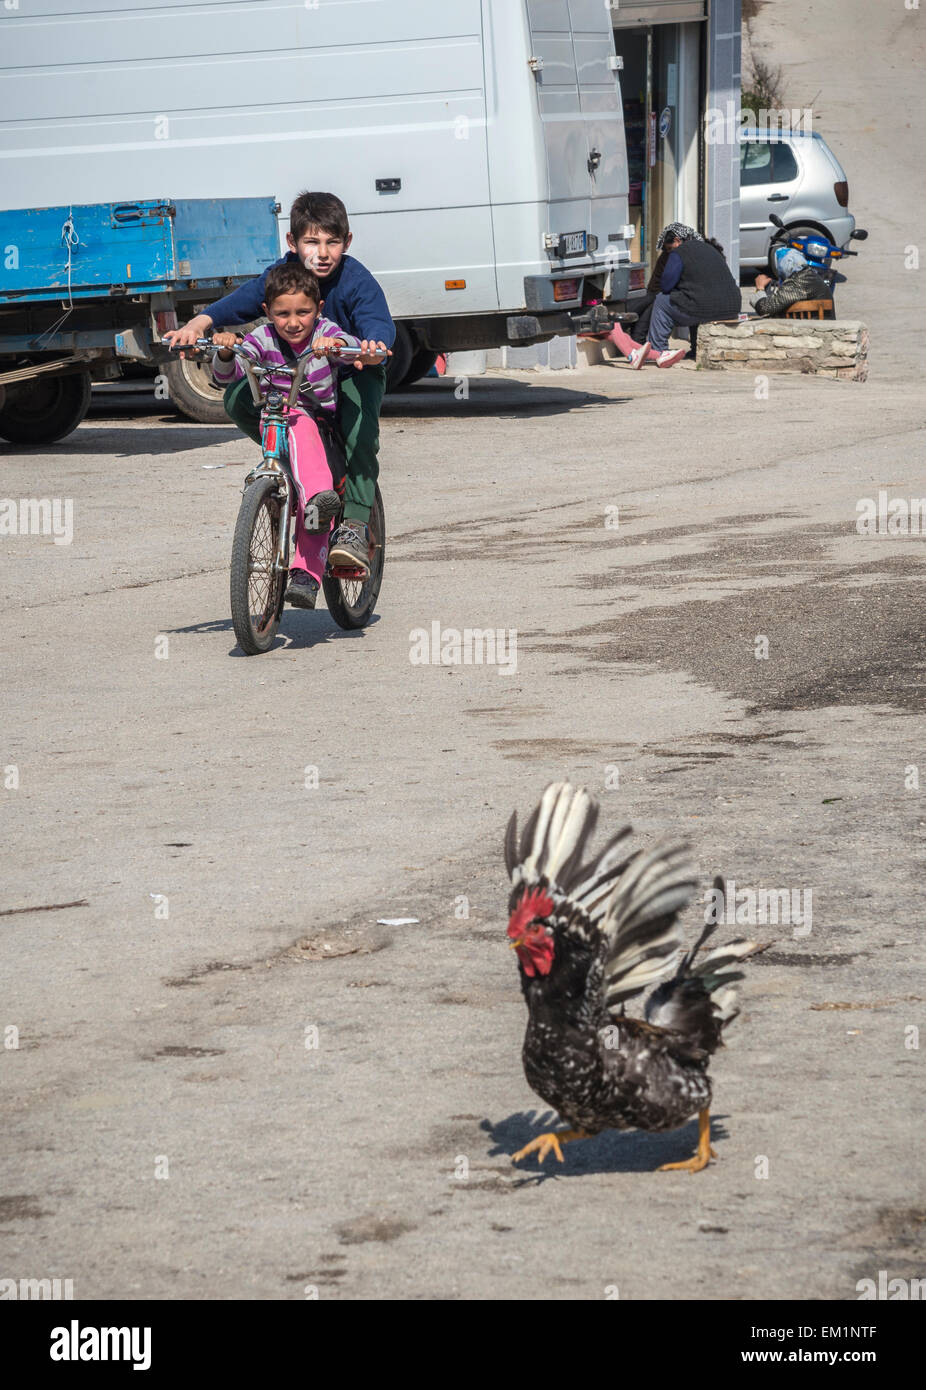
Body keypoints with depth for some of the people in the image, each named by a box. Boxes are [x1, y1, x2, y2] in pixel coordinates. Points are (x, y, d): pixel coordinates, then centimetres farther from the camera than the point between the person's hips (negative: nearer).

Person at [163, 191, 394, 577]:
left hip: (353, 371, -4)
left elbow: (378, 321, -37)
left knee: (359, 416, -37)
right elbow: (242, 300, -22)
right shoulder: (282, 273, -12)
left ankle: (355, 523, -34)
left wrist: (374, 346, -62)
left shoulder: (356, 281, -22)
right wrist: (198, 323, -41)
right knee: (238, 397, -18)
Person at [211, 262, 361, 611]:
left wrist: (335, 344, -47)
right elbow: (227, 376, -14)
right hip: (279, 424, 0)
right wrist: (225, 352, -36)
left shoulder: (324, 332, -5)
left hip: (324, 424, 0)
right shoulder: (263, 339, -5)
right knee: (298, 423, -38)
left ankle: (305, 575, -19)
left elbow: (353, 347, -25)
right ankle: (317, 497, -53)